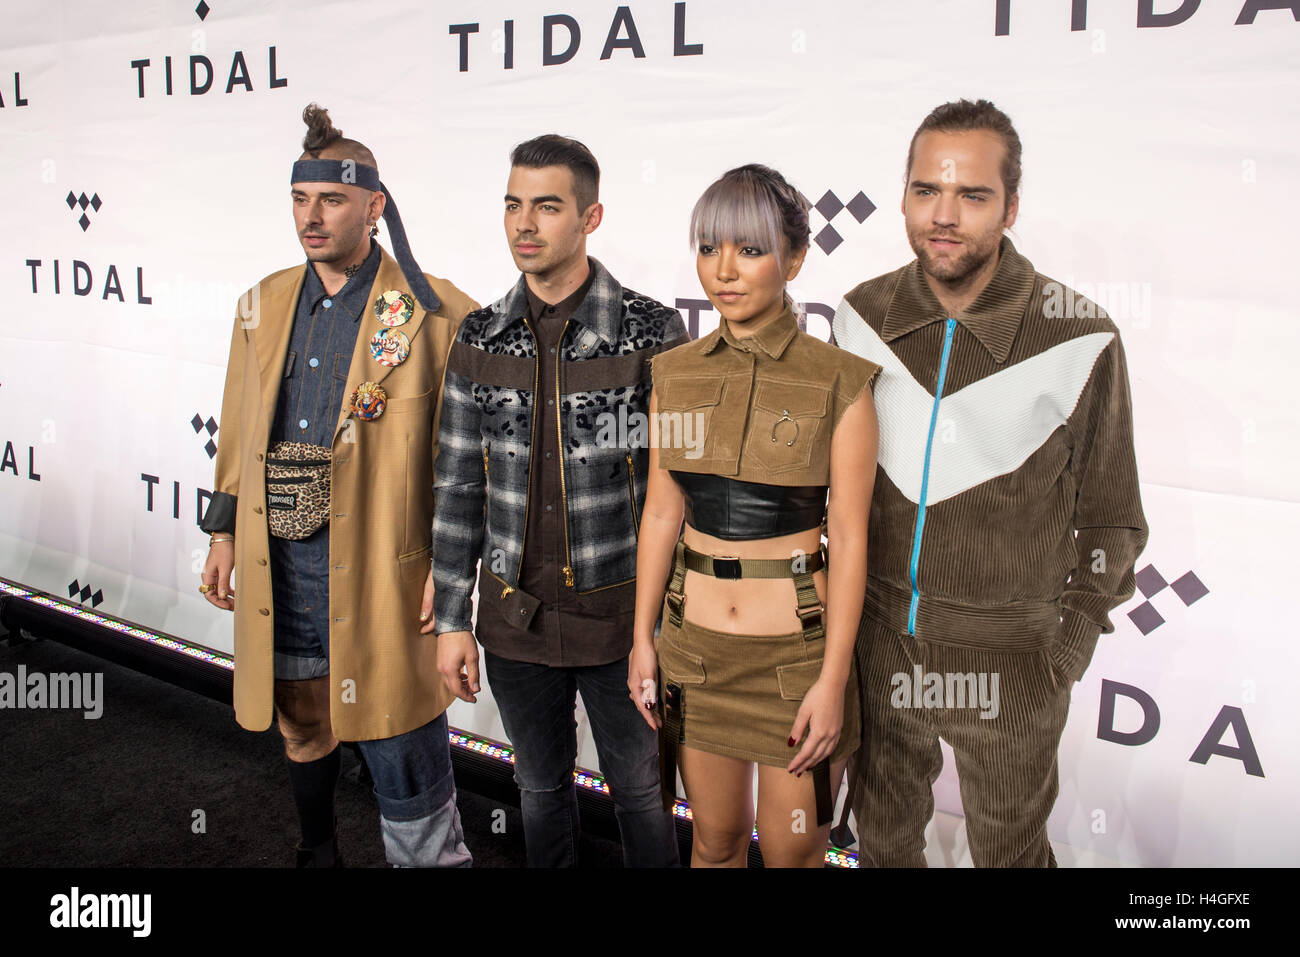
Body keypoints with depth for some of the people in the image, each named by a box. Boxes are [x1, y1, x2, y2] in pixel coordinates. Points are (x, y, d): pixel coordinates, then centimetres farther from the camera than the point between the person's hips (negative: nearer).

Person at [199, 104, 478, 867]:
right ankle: (319, 851, 43)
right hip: (280, 557, 6)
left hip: (378, 563, -6)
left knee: (399, 738, 1)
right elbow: (241, 430, 16)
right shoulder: (266, 304, 9)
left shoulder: (433, 313, -8)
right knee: (303, 724, 21)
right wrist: (226, 532, 14)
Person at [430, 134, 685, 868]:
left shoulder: (652, 331, -10)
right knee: (541, 789, 21)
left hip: (620, 613, -3)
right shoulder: (480, 339, 0)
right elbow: (460, 485, 4)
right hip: (515, 616, 3)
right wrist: (452, 619, 4)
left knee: (640, 792, 15)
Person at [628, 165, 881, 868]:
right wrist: (643, 638, 4)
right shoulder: (674, 374, 2)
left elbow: (848, 538, -10)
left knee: (792, 850, 12)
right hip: (695, 645, 3)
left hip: (796, 647, -3)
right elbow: (661, 512, 6)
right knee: (715, 839, 18)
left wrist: (833, 679, -12)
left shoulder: (839, 383, -10)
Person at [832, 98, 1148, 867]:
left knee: (1009, 848, 18)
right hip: (879, 641, 3)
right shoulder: (863, 317, -4)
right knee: (884, 838, 23)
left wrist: (1075, 640, -4)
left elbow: (1110, 521, -2)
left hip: (1006, 659, -3)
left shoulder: (1079, 340, -14)